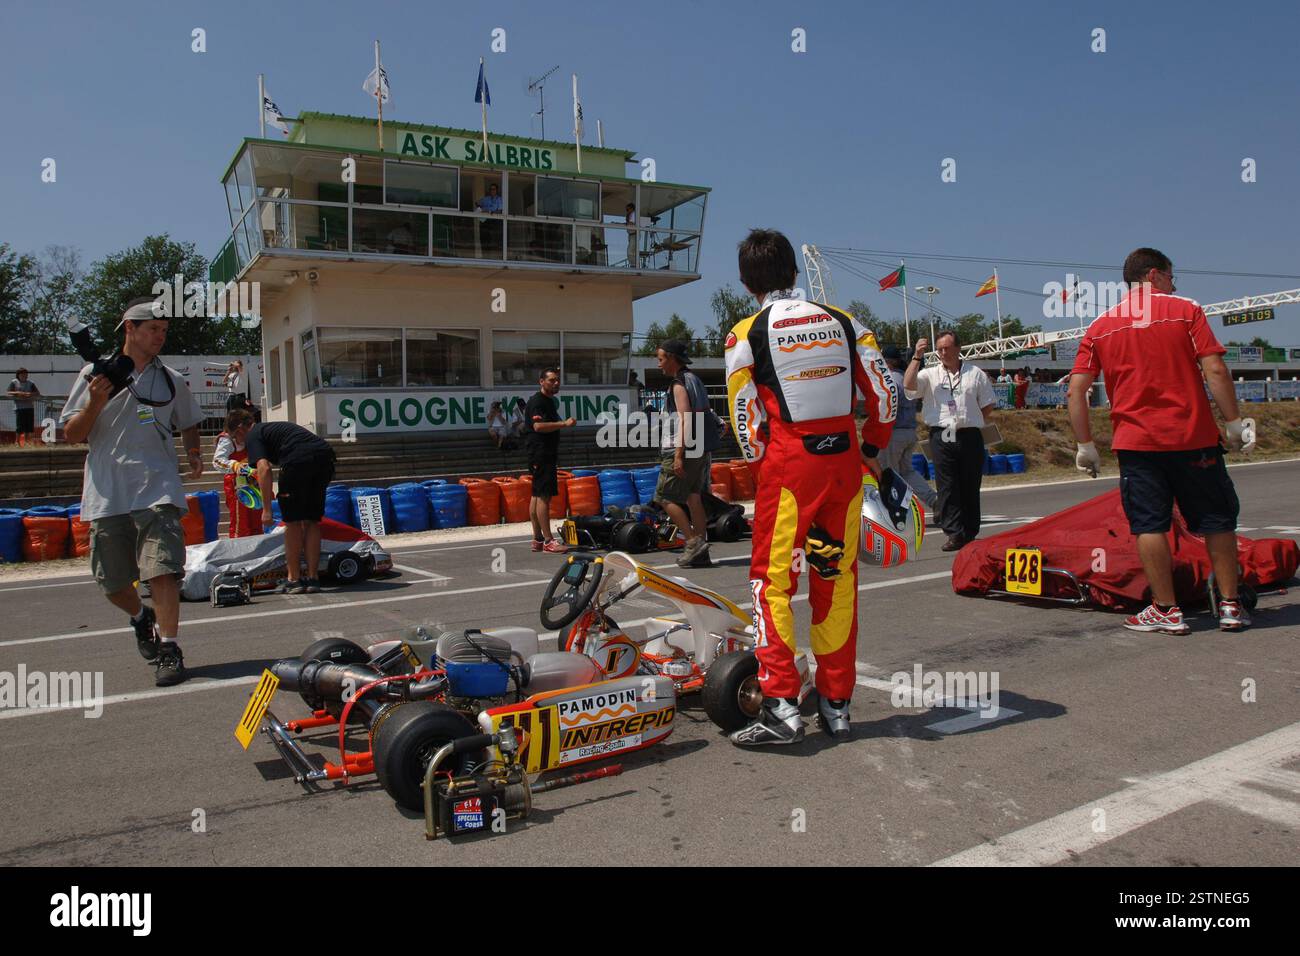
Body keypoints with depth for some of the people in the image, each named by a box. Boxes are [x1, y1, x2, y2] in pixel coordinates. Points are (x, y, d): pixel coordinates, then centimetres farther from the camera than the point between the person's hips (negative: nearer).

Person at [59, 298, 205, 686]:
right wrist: (96, 403, -12)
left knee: (162, 570, -15)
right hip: (107, 494, 1)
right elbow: (72, 434, 6)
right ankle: (141, 618, 39)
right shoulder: (95, 374, 5)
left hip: (157, 490, 0)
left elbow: (188, 423, 25)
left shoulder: (172, 380, 11)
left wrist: (193, 453, 5)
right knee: (112, 583, 9)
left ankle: (168, 649, -7)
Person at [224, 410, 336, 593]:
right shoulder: (273, 427, 36)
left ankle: (293, 579, 11)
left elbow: (264, 469, -5)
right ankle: (313, 578, 15)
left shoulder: (253, 436, 11)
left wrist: (266, 509, -7)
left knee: (293, 521, 7)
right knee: (312, 521, 14)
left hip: (299, 460, -7)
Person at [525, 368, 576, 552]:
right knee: (544, 496, -12)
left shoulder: (550, 401, 20)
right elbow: (538, 426, -24)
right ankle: (548, 541, -15)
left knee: (538, 496, 10)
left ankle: (537, 539, 13)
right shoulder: (536, 402, -11)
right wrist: (563, 423, -24)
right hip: (540, 455, -10)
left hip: (548, 455, 10)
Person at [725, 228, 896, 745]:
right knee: (838, 577, 11)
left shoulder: (746, 334, 0)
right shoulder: (843, 321, 10)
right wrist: (872, 449, 19)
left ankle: (781, 703, -4)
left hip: (786, 464, -4)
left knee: (772, 579, 4)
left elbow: (746, 419, -1)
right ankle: (836, 702, 19)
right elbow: (885, 391, 7)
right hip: (844, 459, 4)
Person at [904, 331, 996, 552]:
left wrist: (971, 421, 8)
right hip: (941, 437, -1)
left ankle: (970, 532, 14)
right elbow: (908, 385, -11)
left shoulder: (975, 373, 10)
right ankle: (955, 534, -5)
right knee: (947, 486, -6)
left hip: (970, 436, 1)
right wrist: (917, 357, -13)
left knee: (970, 486, 5)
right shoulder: (929, 374, 8)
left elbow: (988, 404, 15)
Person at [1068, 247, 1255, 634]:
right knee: (1217, 519, 12)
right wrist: (1234, 422, 0)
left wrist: (1085, 445, 8)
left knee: (1149, 525, 5)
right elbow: (1215, 370, -7)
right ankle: (1231, 605, 18)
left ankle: (1166, 610, 7)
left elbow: (1076, 391, 2)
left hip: (1136, 442, 1)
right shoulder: (1185, 310, 1)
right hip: (1193, 437, -1)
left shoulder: (1099, 328, 7)